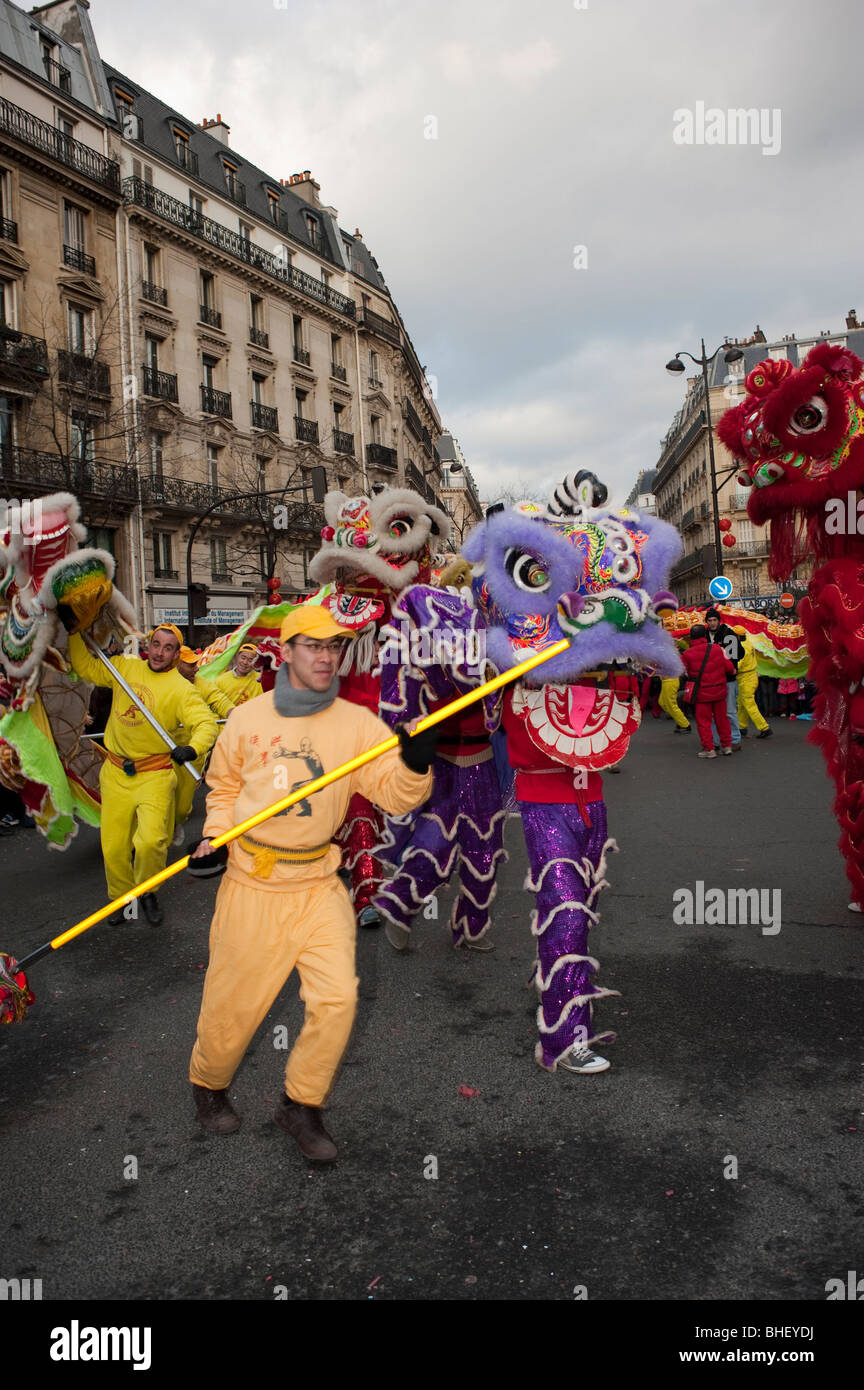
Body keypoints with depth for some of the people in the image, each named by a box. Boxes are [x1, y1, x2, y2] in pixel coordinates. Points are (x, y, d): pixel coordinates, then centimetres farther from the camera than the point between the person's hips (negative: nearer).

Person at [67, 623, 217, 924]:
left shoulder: (181, 688, -8)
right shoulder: (124, 667, 5)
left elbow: (206, 723, -17)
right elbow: (86, 667, 18)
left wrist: (192, 748, -34)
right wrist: (73, 634, 11)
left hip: (155, 775, -4)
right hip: (115, 773, 4)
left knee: (151, 841, -16)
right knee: (113, 846, 6)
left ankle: (146, 891, 14)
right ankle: (121, 897, 32)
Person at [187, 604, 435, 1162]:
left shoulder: (356, 723, -3)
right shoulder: (247, 720, -1)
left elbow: (395, 794, -12)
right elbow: (224, 786, 14)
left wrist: (415, 766, -32)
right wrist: (213, 839, -1)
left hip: (319, 886, 1)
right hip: (252, 885, 0)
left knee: (337, 998, -6)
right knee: (234, 1003, 8)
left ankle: (302, 1105, 19)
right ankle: (208, 1084, 40)